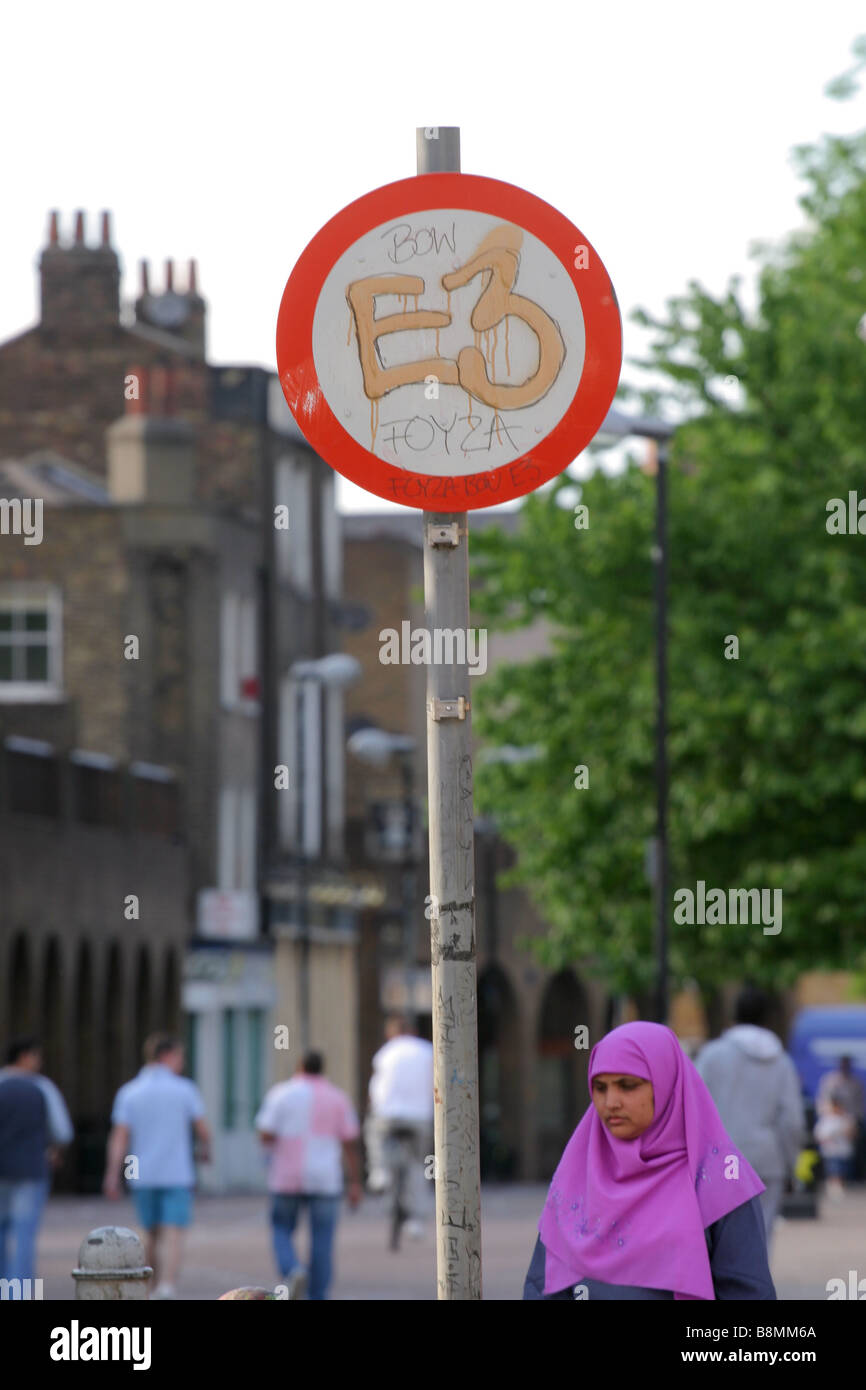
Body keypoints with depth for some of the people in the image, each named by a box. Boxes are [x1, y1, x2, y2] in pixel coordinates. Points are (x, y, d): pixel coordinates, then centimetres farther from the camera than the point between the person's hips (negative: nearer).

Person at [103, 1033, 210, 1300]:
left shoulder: (128, 1093, 1)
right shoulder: (185, 1089, -4)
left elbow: (119, 1137, -6)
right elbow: (203, 1130, 1)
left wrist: (112, 1177, -8)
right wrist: (205, 1149, 23)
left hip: (142, 1177, 3)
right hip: (177, 1175, -3)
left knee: (152, 1234, 18)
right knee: (173, 1237, -9)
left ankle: (153, 1291, 27)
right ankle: (167, 1290, -27)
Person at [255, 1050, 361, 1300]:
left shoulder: (281, 1094, -1)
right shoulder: (338, 1098, 4)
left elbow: (265, 1136, -7)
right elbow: (350, 1143, 0)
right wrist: (356, 1183, 2)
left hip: (287, 1178, -1)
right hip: (325, 1179, 1)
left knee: (282, 1232, 13)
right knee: (322, 1241, 5)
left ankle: (292, 1271, -14)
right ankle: (317, 1298, 2)